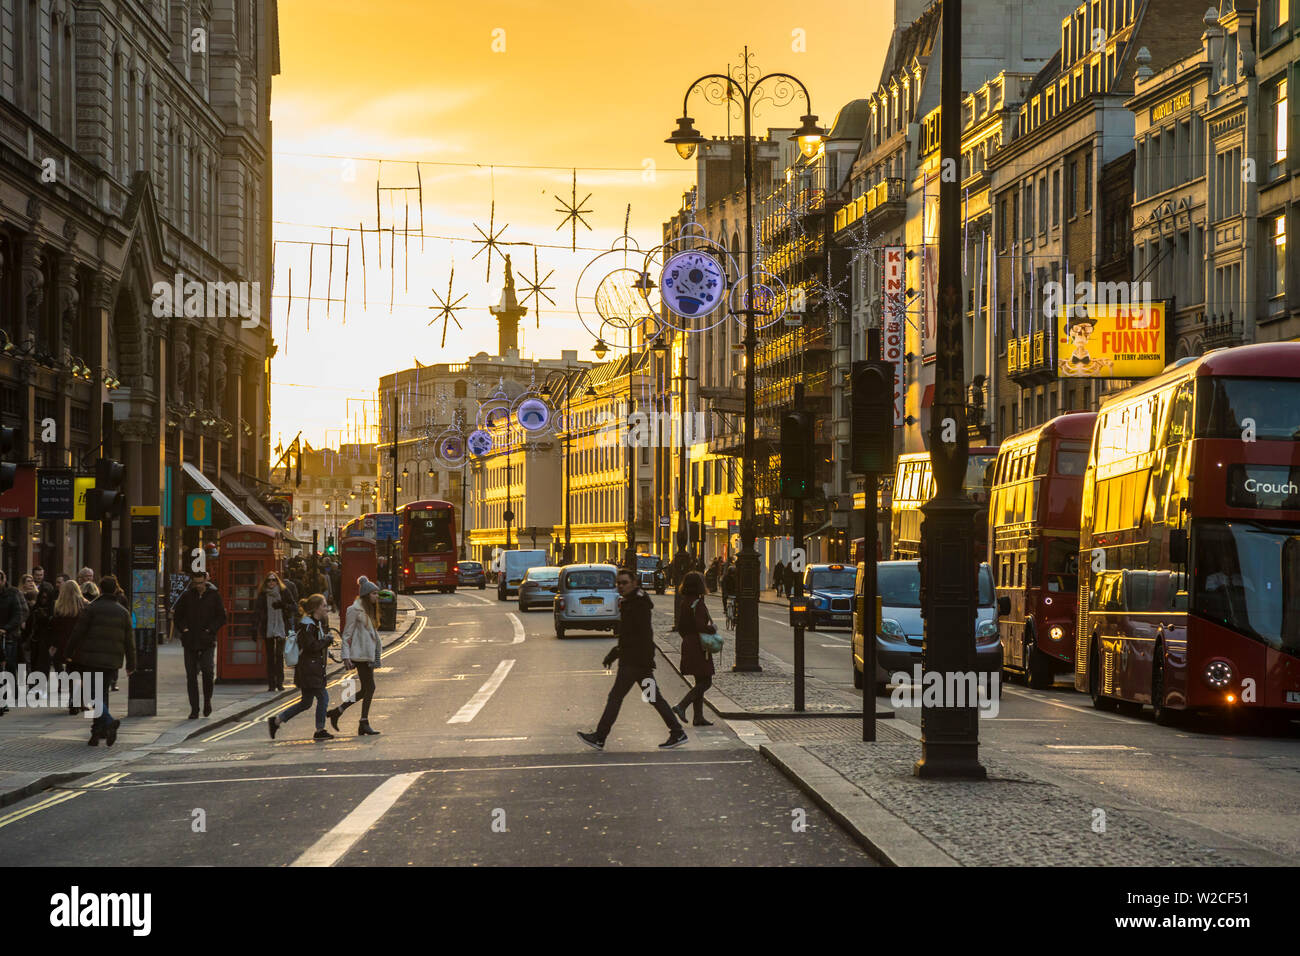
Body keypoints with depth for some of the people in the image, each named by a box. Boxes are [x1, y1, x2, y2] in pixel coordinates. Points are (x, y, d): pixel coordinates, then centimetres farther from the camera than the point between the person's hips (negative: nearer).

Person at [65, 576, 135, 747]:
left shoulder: (92, 609, -5)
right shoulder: (123, 612, 8)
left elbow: (78, 633, -6)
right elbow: (129, 641, 9)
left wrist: (70, 653, 6)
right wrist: (131, 665, 15)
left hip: (91, 660, -4)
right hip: (112, 662, 4)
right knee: (102, 694, 14)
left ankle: (109, 722, -26)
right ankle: (97, 732, 14)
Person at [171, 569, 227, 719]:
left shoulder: (214, 595, 3)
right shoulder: (187, 596, 7)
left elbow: (222, 617, 4)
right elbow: (177, 615, 15)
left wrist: (210, 630, -8)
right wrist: (183, 629, 1)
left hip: (207, 641, -2)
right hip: (190, 642, 2)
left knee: (207, 671, -16)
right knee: (191, 676, 1)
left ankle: (207, 700, 8)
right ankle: (194, 709, 7)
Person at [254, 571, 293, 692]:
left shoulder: (284, 593, 2)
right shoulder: (262, 595, 3)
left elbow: (295, 607, 3)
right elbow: (256, 612, 1)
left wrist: (284, 606, -16)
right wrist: (255, 629, -6)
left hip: (281, 628, -1)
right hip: (267, 630, 1)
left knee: (280, 655, -4)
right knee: (270, 656, 2)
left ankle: (279, 682, 2)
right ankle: (271, 683, 5)